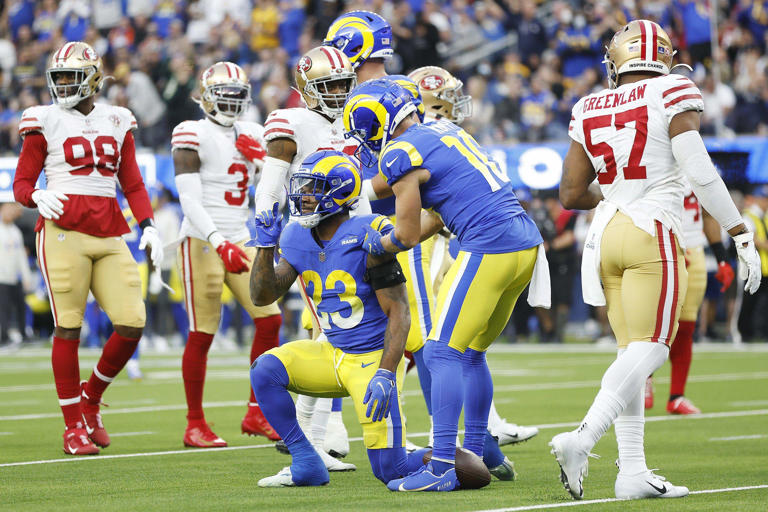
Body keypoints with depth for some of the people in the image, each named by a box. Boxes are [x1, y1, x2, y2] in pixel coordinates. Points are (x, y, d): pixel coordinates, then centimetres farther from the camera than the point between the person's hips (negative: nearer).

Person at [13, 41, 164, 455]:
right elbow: (21, 184, 5)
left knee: (132, 323, -5)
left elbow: (132, 183, 19)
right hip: (63, 231, -4)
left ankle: (90, 398, 18)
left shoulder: (117, 122, 15)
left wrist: (147, 225, 5)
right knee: (69, 328, -4)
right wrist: (38, 196, -17)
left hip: (109, 235, 4)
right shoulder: (45, 121, 5)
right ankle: (73, 426, 5)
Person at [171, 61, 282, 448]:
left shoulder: (251, 137, 13)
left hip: (240, 241, 7)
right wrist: (220, 243, -24)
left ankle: (257, 414, 8)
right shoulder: (193, 136, -8)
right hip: (202, 241, -7)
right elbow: (190, 201, -15)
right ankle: (195, 425, 4)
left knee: (269, 320, -1)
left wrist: (262, 162, -4)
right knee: (202, 334, -4)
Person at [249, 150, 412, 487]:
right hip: (332, 355, 6)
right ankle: (306, 464, -6)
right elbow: (263, 296, 5)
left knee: (389, 469, -15)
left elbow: (398, 312, -18)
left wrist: (385, 375, -27)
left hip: (374, 358, -6)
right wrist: (265, 246, -10)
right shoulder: (300, 241, 2)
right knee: (265, 370, -18)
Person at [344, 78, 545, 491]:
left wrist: (379, 246, 21)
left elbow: (408, 234, 0)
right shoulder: (445, 131, 19)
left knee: (442, 353, -5)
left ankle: (441, 469, -10)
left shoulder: (401, 154, -7)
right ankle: (474, 458, 22)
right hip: (526, 242, 9)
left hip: (488, 249, -9)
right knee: (471, 353, 18)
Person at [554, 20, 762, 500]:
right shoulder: (672, 97, -5)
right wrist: (743, 236, -7)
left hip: (606, 236, 6)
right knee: (649, 349, -6)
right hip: (652, 234, -6)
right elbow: (701, 175, -12)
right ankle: (583, 438, -25)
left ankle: (633, 471, 4)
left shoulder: (589, 111, 10)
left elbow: (571, 194, 11)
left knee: (633, 351, 9)